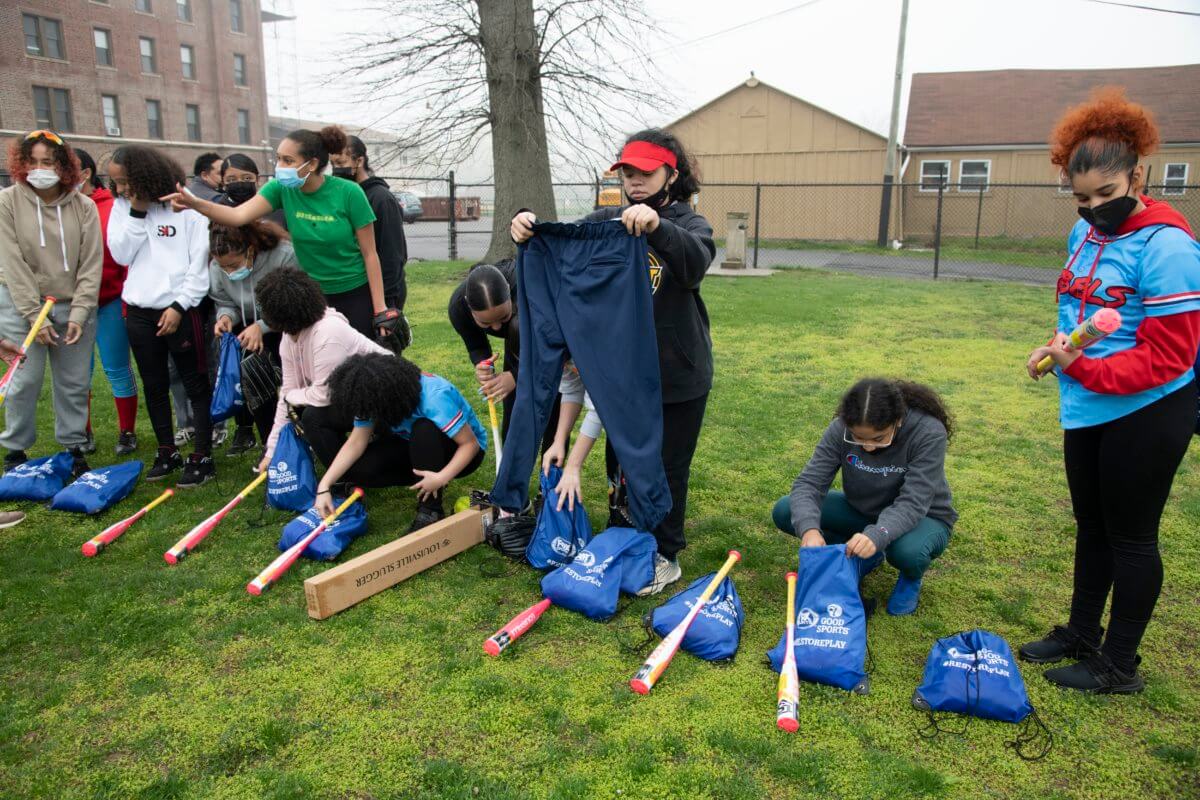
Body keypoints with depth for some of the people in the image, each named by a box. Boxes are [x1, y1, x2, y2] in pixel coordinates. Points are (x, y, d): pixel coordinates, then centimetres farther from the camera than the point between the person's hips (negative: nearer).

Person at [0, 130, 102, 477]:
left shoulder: (83, 206, -1)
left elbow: (92, 263, -2)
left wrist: (79, 314, -9)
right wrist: (36, 316, -12)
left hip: (75, 308, 1)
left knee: (74, 382, 6)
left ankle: (73, 446, 20)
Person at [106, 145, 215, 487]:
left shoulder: (185, 206, -8)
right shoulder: (122, 208, 8)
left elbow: (200, 262, -10)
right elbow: (121, 254, -1)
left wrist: (180, 305, -14)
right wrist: (137, 214, -9)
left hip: (180, 310, -6)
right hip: (139, 311, 6)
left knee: (196, 384, 1)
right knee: (154, 385, 14)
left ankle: (203, 456, 8)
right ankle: (167, 452, 28)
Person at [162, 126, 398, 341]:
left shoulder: (348, 193, -18)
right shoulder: (282, 189, -7)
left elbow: (370, 254, -14)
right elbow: (237, 216, -18)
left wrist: (380, 309, -15)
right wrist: (195, 203, -36)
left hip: (355, 294, -4)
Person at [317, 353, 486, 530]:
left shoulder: (435, 398, -34)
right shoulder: (375, 398, -16)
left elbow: (471, 444, -32)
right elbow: (356, 443, -14)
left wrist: (441, 478, -42)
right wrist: (324, 486, -23)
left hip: (461, 451, -5)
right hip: (418, 449, 5)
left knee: (424, 429, -39)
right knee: (357, 465, -20)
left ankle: (430, 510, -26)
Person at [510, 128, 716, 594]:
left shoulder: (689, 224, -7)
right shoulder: (605, 222, 5)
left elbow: (696, 263, -29)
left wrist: (658, 227, -48)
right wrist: (529, 230, -28)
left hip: (678, 373, -3)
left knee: (668, 465, 9)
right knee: (621, 461, 17)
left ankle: (665, 556, 26)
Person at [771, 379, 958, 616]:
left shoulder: (929, 432, -30)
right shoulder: (840, 429, -22)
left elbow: (912, 504, -35)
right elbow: (809, 482, -24)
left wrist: (877, 535, -53)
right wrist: (809, 528, -44)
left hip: (921, 518, -3)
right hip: (862, 510, 4)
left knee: (907, 551, -40)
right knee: (784, 511, -15)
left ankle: (911, 578, 0)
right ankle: (864, 554, 5)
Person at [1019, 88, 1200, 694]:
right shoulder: (1084, 233, 4)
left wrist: (1082, 369, -29)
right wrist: (1060, 346, 0)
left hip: (1145, 413, -7)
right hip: (1086, 410, 8)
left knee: (1131, 536, 6)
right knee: (1091, 526, 19)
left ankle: (1119, 667, 24)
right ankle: (1081, 634, 38)